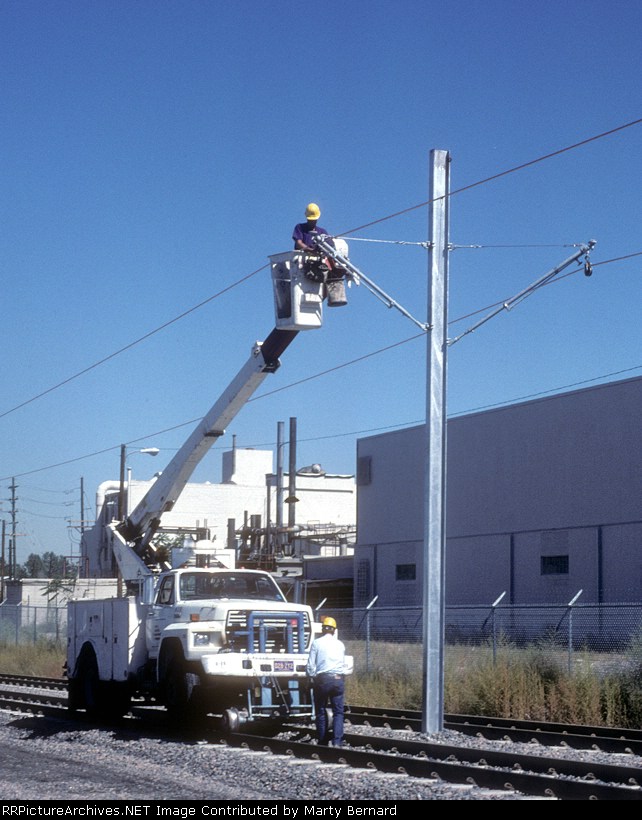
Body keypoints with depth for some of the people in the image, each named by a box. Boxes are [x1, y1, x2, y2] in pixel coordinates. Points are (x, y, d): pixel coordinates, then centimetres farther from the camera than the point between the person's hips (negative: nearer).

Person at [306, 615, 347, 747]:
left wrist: (312, 677, 13)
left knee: (321, 712, 9)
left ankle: (323, 742, 11)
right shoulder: (340, 644, 12)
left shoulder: (316, 643, 1)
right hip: (339, 679, 2)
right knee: (338, 712, 4)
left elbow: (311, 666, -1)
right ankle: (337, 741, -11)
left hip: (322, 679, -2)